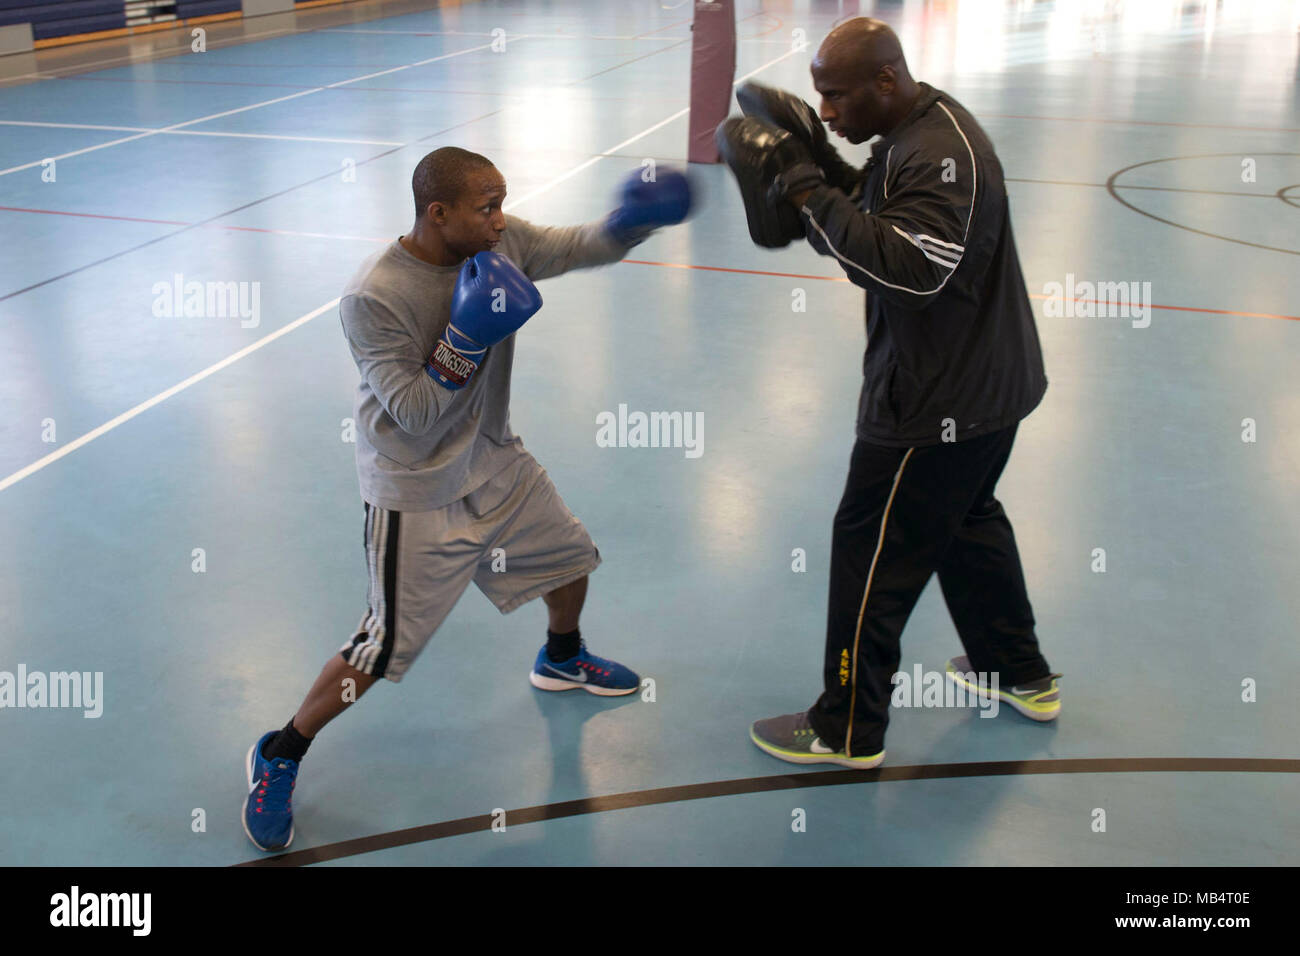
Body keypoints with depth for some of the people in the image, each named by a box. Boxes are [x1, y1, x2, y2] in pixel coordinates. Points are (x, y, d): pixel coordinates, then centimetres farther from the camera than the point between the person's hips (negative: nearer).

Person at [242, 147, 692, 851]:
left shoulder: (499, 243, -8)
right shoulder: (373, 298, -26)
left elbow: (579, 247, -1)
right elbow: (416, 416, -25)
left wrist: (631, 221, -21)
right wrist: (469, 336, -33)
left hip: (495, 463, 7)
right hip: (417, 496, -7)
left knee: (571, 556, 22)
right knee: (383, 651, -4)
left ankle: (562, 659, 55)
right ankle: (278, 757, 18)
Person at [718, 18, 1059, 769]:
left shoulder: (941, 156, -25)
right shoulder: (918, 132, 7)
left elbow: (908, 265, -35)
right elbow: (877, 217, 11)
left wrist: (807, 190, -31)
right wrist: (821, 166, -5)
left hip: (942, 402, -11)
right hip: (982, 382, 11)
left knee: (872, 552, 0)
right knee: (967, 520, 26)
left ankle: (848, 731, 16)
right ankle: (1022, 677, 43)